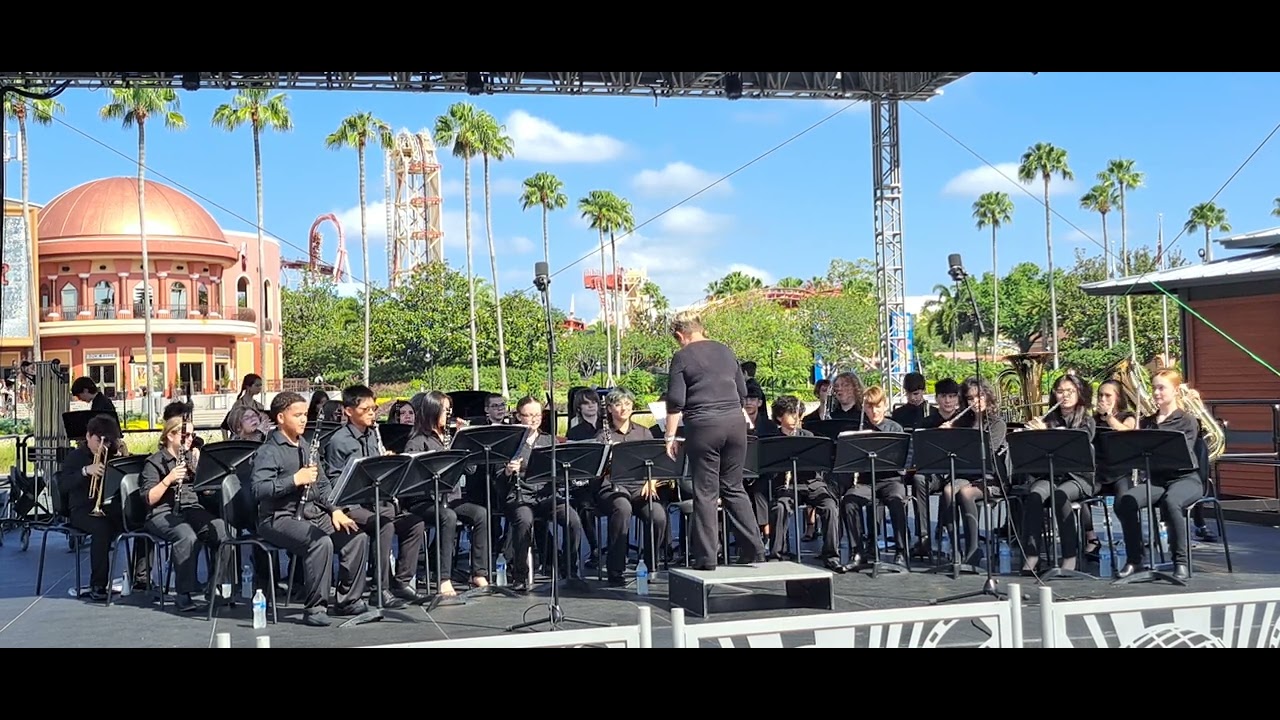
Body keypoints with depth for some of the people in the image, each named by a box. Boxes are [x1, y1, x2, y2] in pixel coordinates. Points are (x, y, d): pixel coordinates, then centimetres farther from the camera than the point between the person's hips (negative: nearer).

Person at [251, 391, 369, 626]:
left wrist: (335, 510, 9)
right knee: (321, 542, -33)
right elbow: (259, 489, -22)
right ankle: (315, 608, -21)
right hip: (279, 518, -8)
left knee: (357, 537, -9)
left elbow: (321, 485, 23)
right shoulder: (269, 452, -7)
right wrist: (295, 479, -26)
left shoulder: (305, 447, 19)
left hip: (312, 513, 8)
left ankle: (349, 600, 2)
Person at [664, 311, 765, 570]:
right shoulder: (725, 351, 14)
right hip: (735, 422, 5)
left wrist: (670, 436, -4)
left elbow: (675, 402, -9)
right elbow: (742, 392, 18)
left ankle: (706, 557, 4)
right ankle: (754, 550, 12)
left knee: (705, 492, 1)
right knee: (734, 488, 13)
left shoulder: (682, 357, -3)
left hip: (703, 426, -5)